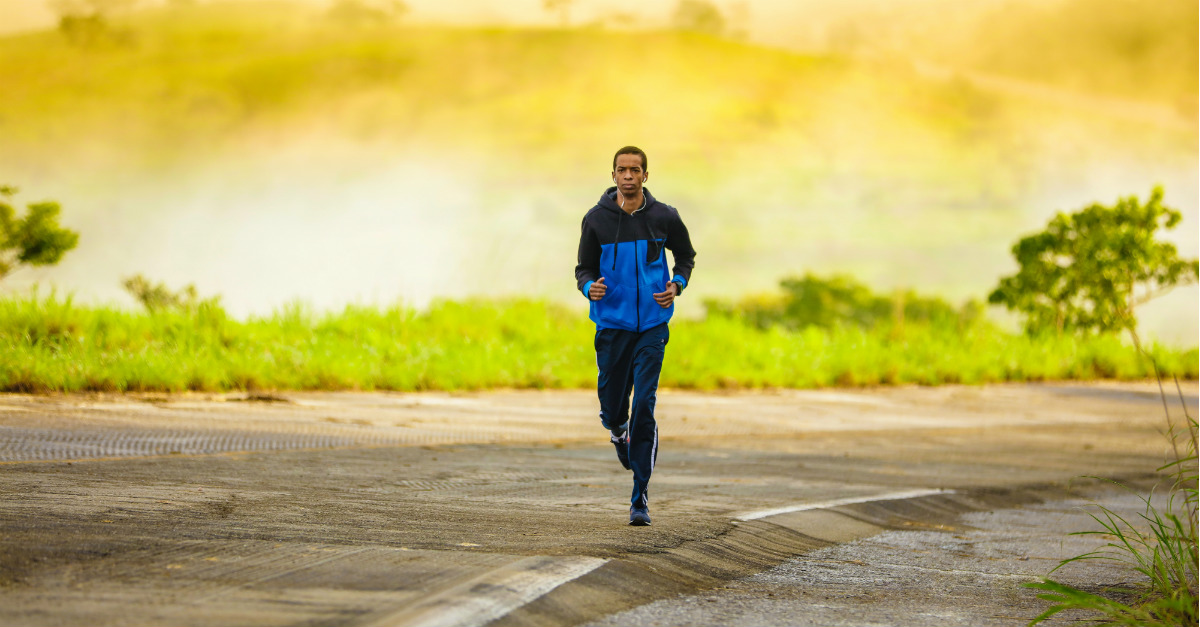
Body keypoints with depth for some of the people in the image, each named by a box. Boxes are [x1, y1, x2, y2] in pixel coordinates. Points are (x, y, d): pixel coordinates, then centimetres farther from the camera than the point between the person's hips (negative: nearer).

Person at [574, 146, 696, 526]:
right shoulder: (596, 219, -1)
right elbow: (584, 268, 6)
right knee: (612, 411, 5)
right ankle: (620, 435, 45)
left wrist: (677, 286, -3)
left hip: (652, 326, -1)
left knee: (644, 406, -11)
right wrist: (590, 287, -16)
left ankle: (640, 498, -7)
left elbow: (686, 256, 17)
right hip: (611, 325, 1)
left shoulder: (664, 217, 0)